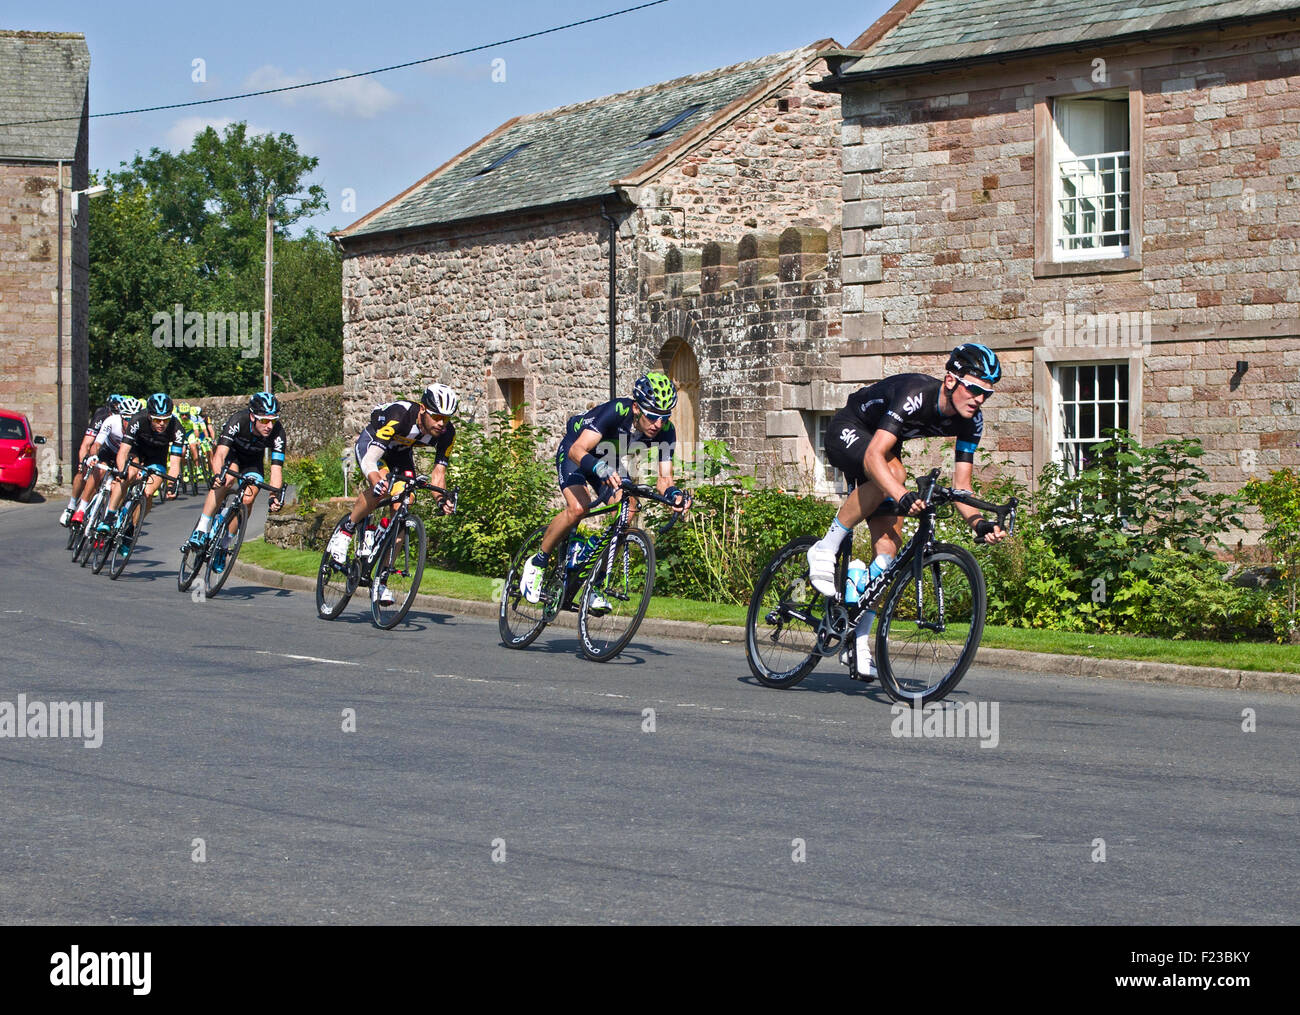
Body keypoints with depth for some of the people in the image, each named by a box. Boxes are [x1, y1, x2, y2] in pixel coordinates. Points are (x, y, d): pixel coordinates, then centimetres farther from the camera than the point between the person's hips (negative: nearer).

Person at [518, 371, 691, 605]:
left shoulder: (665, 430, -24)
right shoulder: (617, 411, -38)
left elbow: (664, 479, -23)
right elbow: (577, 450, -46)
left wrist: (674, 494, -47)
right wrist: (600, 469, -66)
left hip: (608, 462, 5)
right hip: (574, 453, -5)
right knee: (578, 508, -29)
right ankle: (537, 562, -6)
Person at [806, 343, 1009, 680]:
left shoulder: (970, 420, -16)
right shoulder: (915, 395, -36)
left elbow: (960, 484, -12)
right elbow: (875, 455, -45)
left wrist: (979, 522, -31)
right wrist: (903, 496, -60)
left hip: (883, 443, 7)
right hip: (847, 433, -6)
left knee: (889, 545, -9)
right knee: (892, 473, -39)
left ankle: (857, 639, 0)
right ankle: (826, 549, -23)